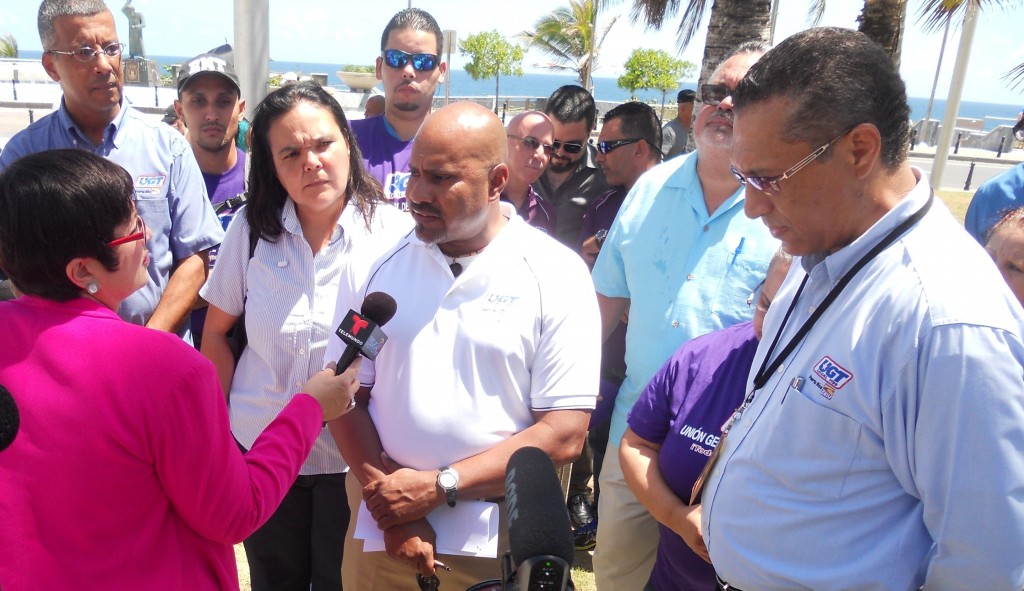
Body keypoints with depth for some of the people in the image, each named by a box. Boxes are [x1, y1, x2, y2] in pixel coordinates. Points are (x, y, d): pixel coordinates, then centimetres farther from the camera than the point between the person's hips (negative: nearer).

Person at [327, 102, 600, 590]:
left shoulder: (556, 275, -10)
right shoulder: (376, 264, -1)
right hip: (383, 524, 2)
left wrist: (439, 487, -15)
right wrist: (385, 494, -12)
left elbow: (563, 434, -13)